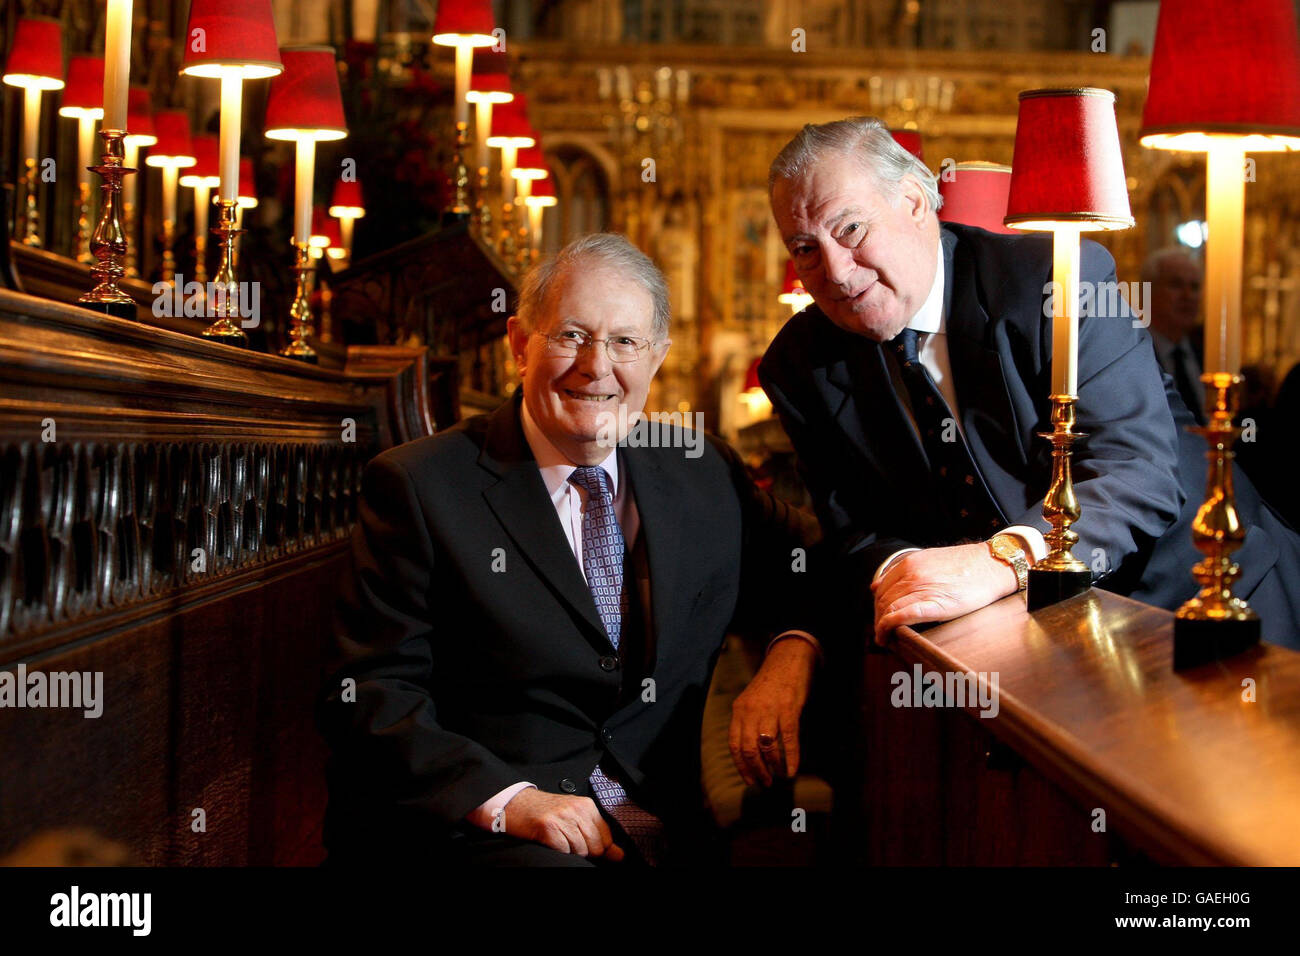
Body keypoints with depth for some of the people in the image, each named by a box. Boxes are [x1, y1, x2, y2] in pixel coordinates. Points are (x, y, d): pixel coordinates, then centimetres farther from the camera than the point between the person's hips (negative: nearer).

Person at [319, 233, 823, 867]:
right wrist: (506, 799, -20)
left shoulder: (705, 476, 12)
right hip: (470, 832, -4)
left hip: (666, 835, 5)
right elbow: (371, 698, -5)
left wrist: (793, 650, -2)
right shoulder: (420, 486, -1)